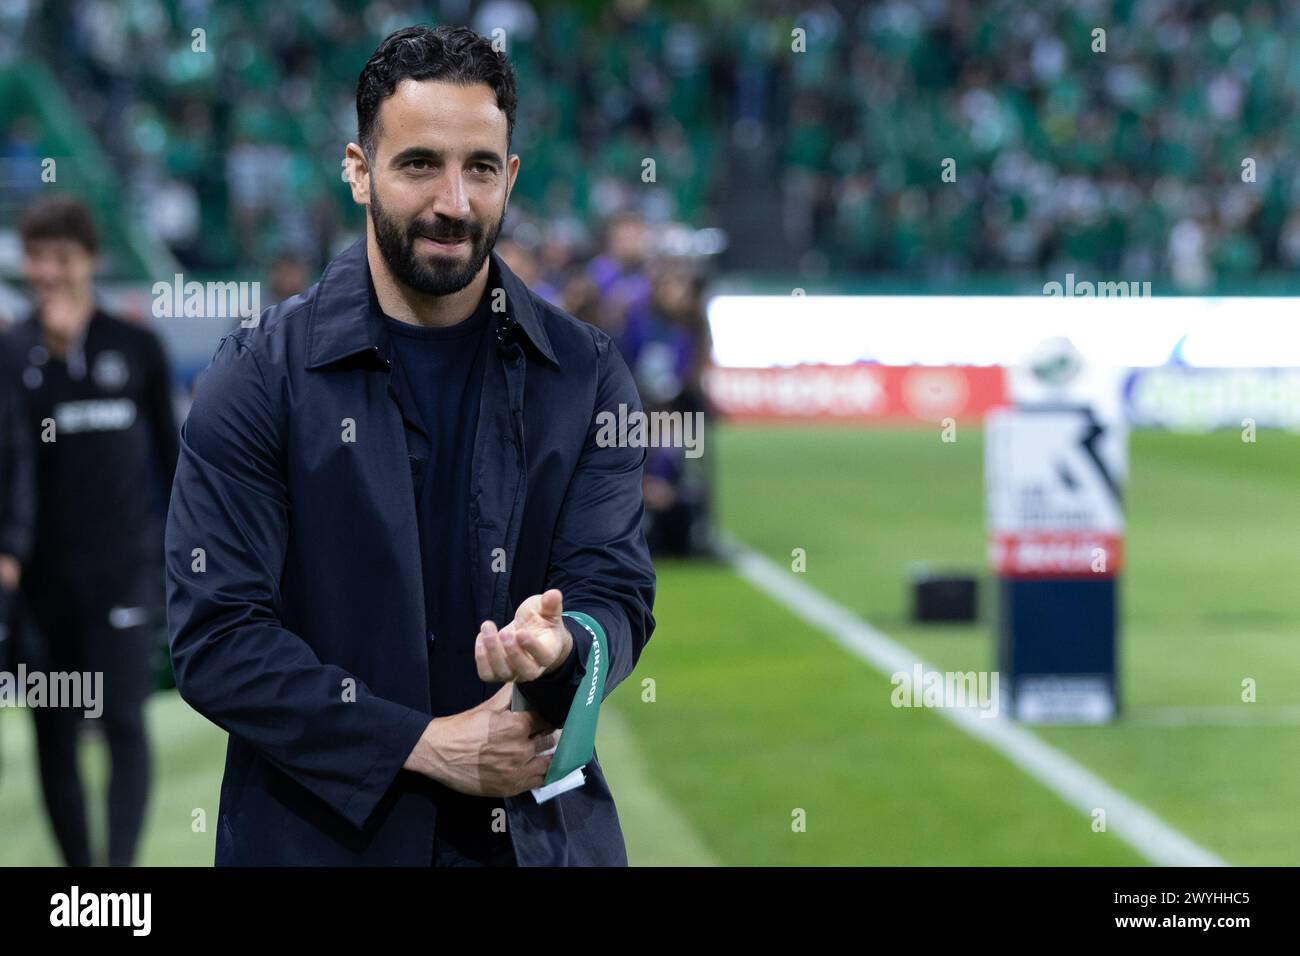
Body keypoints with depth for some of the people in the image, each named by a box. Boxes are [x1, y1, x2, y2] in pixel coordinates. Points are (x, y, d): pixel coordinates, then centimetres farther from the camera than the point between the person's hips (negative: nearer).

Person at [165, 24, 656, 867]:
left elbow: (619, 596, -4)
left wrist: (562, 647, -28)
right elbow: (215, 637, -12)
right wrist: (424, 745, -18)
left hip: (540, 830, 2)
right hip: (318, 835, -2)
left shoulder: (586, 375, 1)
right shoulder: (259, 377, -7)